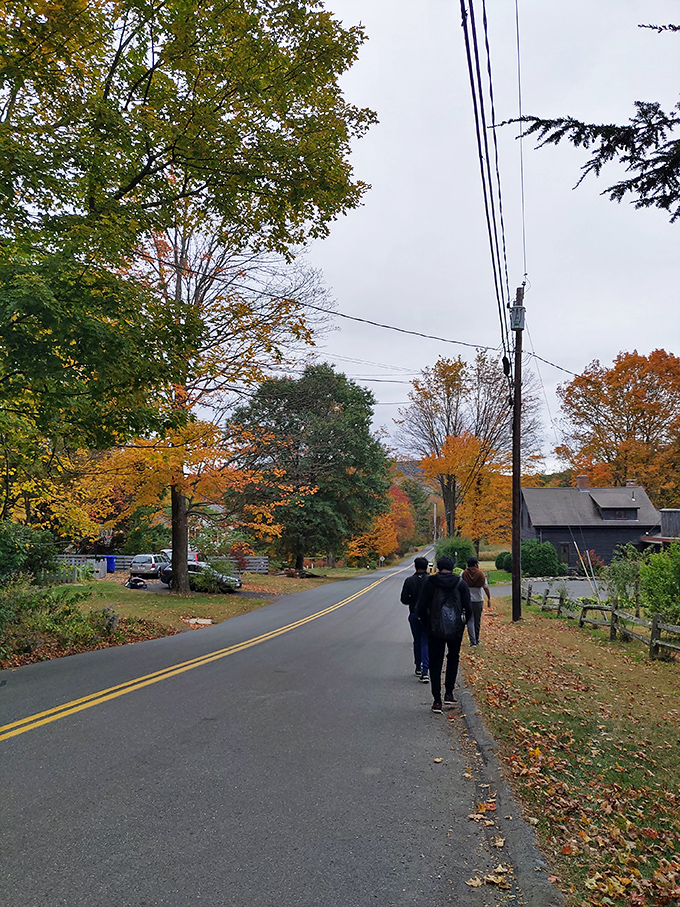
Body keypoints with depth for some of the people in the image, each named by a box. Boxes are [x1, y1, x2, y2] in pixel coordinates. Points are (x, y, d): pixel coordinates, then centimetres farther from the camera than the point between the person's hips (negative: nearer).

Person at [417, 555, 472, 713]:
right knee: (453, 659, 22)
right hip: (456, 629, 1)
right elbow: (468, 609, -4)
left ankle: (437, 700, 7)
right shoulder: (461, 583, -1)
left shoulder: (430, 582, -3)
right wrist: (463, 623, 11)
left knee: (435, 663, 8)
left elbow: (421, 607, -5)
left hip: (435, 629, -1)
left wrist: (427, 623, 8)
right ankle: (449, 693, 21)